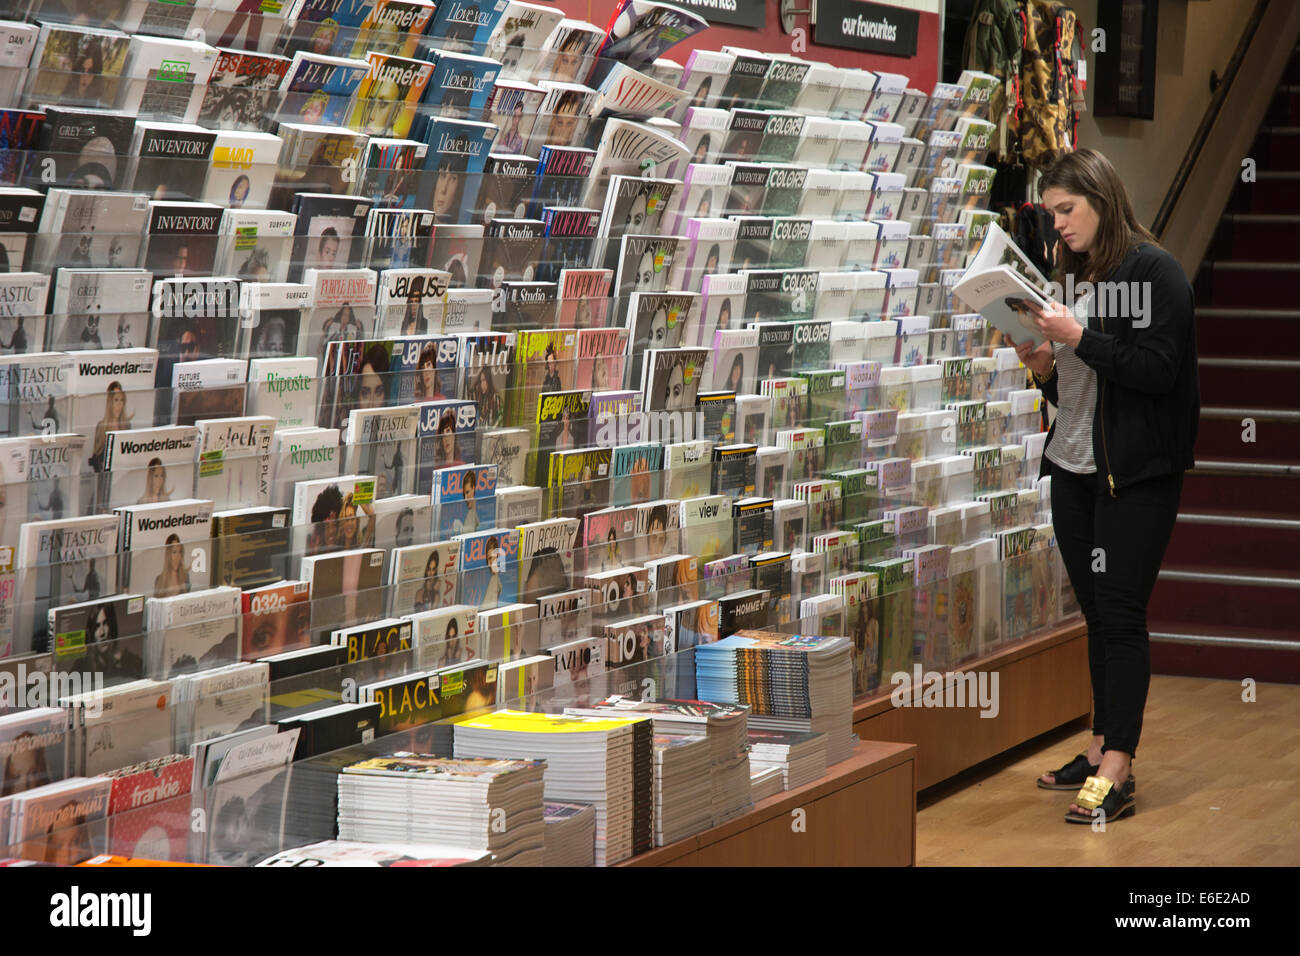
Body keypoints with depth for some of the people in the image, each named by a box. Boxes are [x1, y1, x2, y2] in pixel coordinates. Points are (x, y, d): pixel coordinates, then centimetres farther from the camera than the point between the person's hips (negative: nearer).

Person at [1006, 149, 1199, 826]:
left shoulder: (1152, 270, -8)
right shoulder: (1071, 274, 14)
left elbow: (1156, 370, -18)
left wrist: (1078, 337, -20)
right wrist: (1042, 366, -1)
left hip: (1135, 476, -7)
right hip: (1073, 468, 7)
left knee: (1121, 616, -7)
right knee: (1097, 613, 11)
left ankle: (1117, 771, -6)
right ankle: (1100, 751, 17)